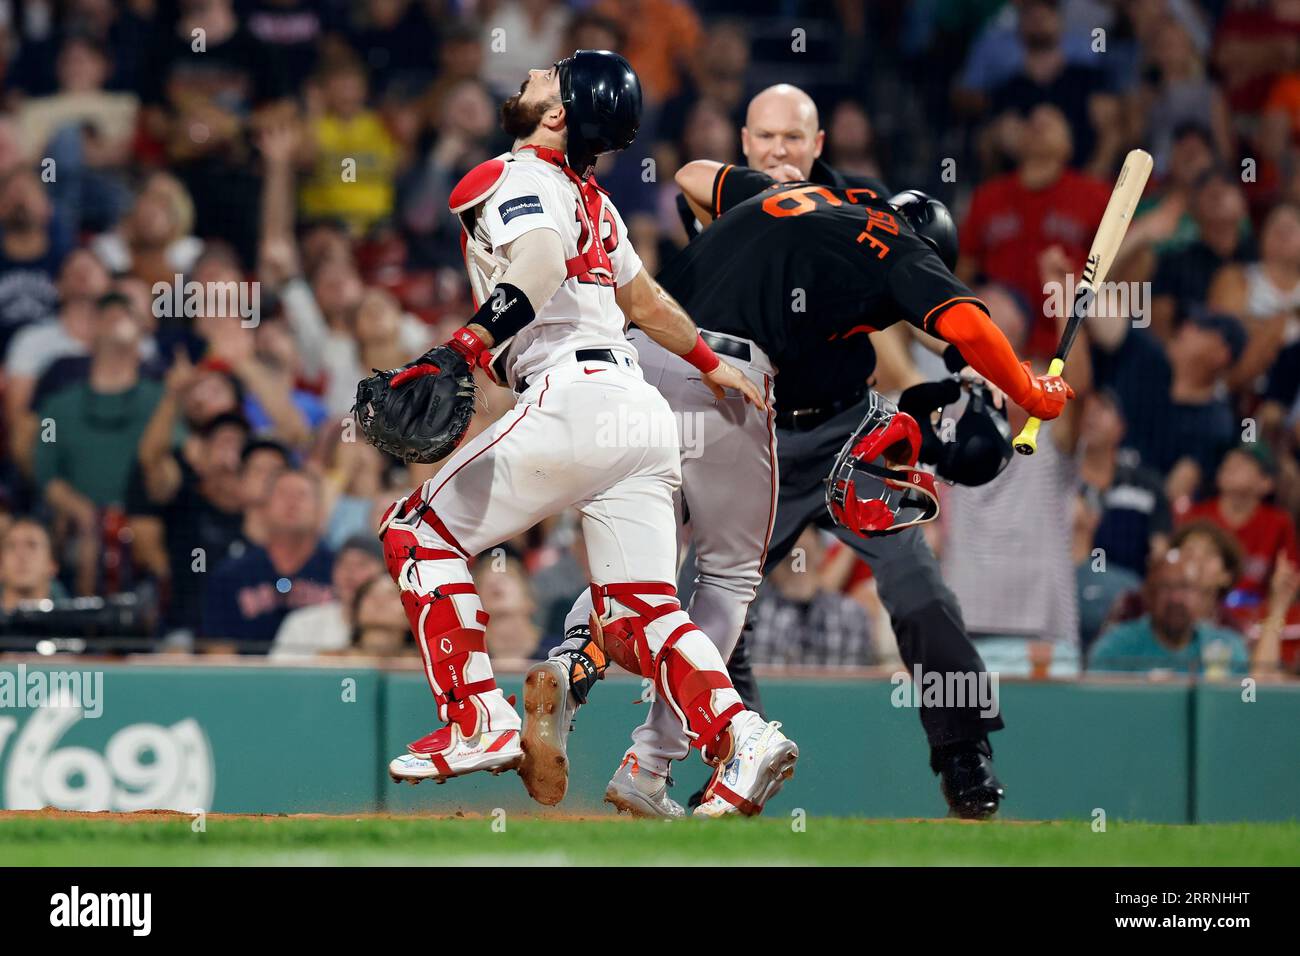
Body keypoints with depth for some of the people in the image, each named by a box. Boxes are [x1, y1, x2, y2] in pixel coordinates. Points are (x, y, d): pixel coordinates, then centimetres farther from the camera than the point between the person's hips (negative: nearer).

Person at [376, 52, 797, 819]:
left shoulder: (510, 180, -2)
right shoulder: (590, 201, 24)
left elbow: (542, 262, -22)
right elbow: (644, 299, 36)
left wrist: (463, 349, -27)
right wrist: (711, 363, 50)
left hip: (574, 401, -8)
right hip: (645, 410, 8)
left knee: (419, 529, 3)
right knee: (643, 611, 5)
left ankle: (479, 721, -6)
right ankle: (742, 737, -18)